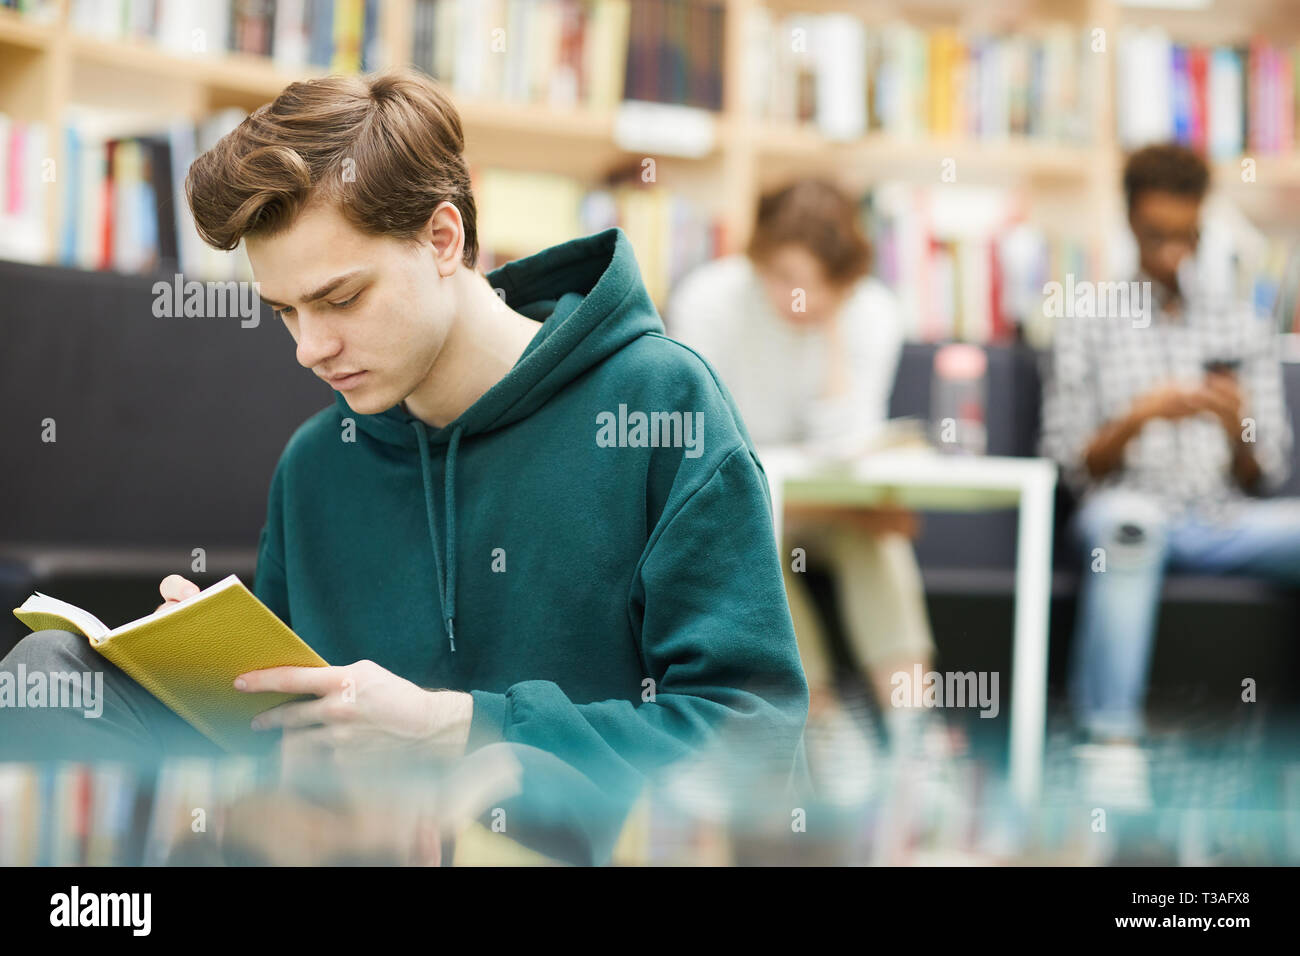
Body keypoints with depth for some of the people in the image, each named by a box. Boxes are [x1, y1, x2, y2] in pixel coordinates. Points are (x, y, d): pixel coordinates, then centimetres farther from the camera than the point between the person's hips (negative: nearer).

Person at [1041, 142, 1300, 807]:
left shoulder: (1244, 330, 19)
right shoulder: (1089, 328, 13)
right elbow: (1073, 465, 5)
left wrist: (1236, 428, -7)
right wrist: (1138, 417, -12)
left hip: (1223, 522, 3)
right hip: (1132, 512, -3)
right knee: (1127, 517, -39)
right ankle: (1112, 740, -42)